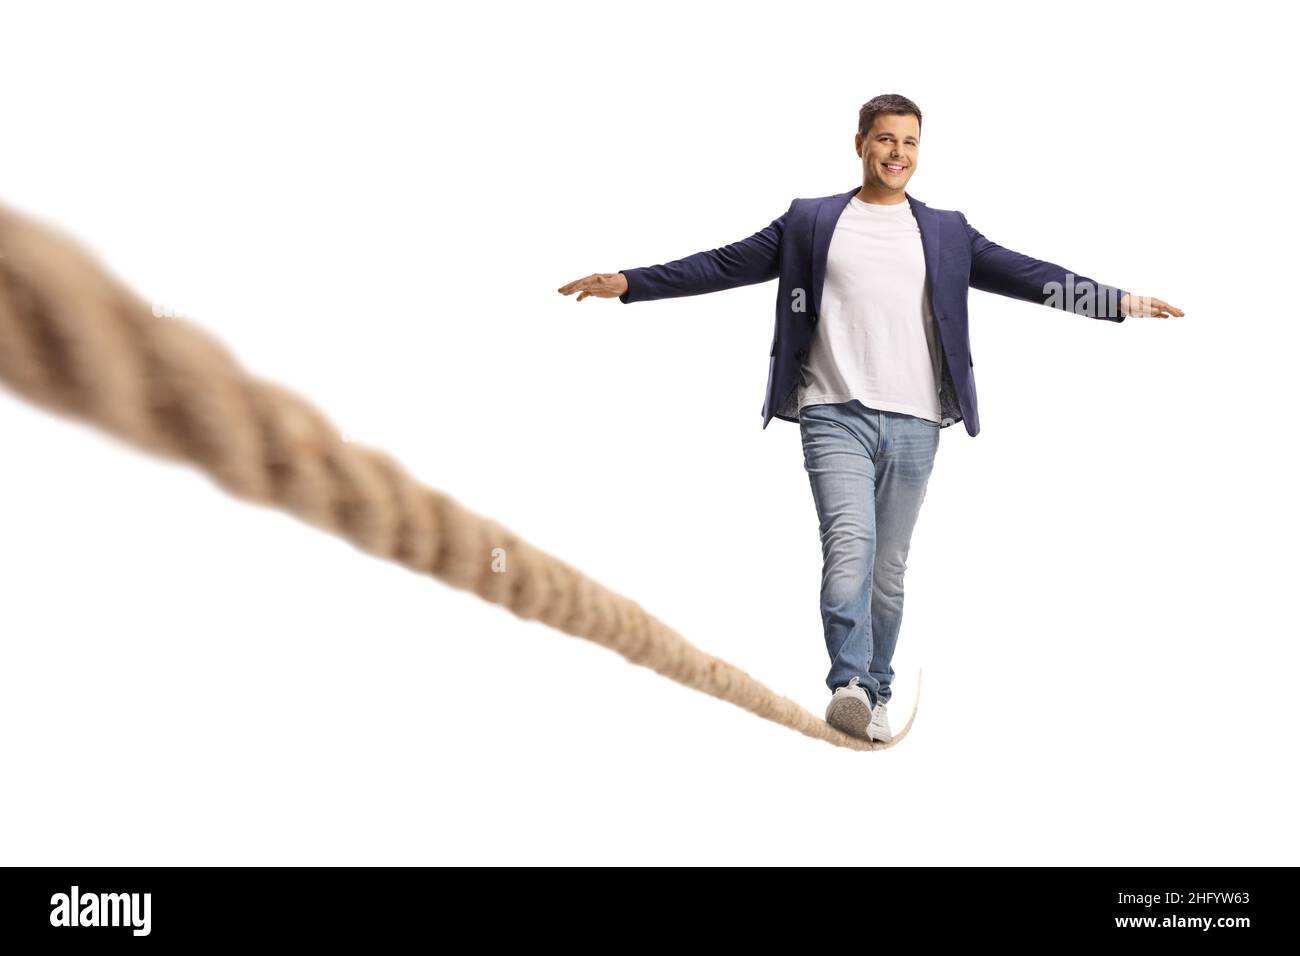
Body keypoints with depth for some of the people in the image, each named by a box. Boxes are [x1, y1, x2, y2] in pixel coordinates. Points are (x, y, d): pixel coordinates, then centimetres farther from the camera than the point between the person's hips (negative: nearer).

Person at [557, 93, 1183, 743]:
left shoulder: (947, 232, 16)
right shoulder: (810, 221, 10)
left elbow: (1028, 275, 12)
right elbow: (724, 265, 7)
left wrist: (1119, 300, 5)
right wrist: (629, 283, 0)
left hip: (914, 423, 2)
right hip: (835, 415, -2)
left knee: (889, 566, 7)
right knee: (849, 545, -20)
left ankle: (874, 694, 16)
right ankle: (849, 685, -22)